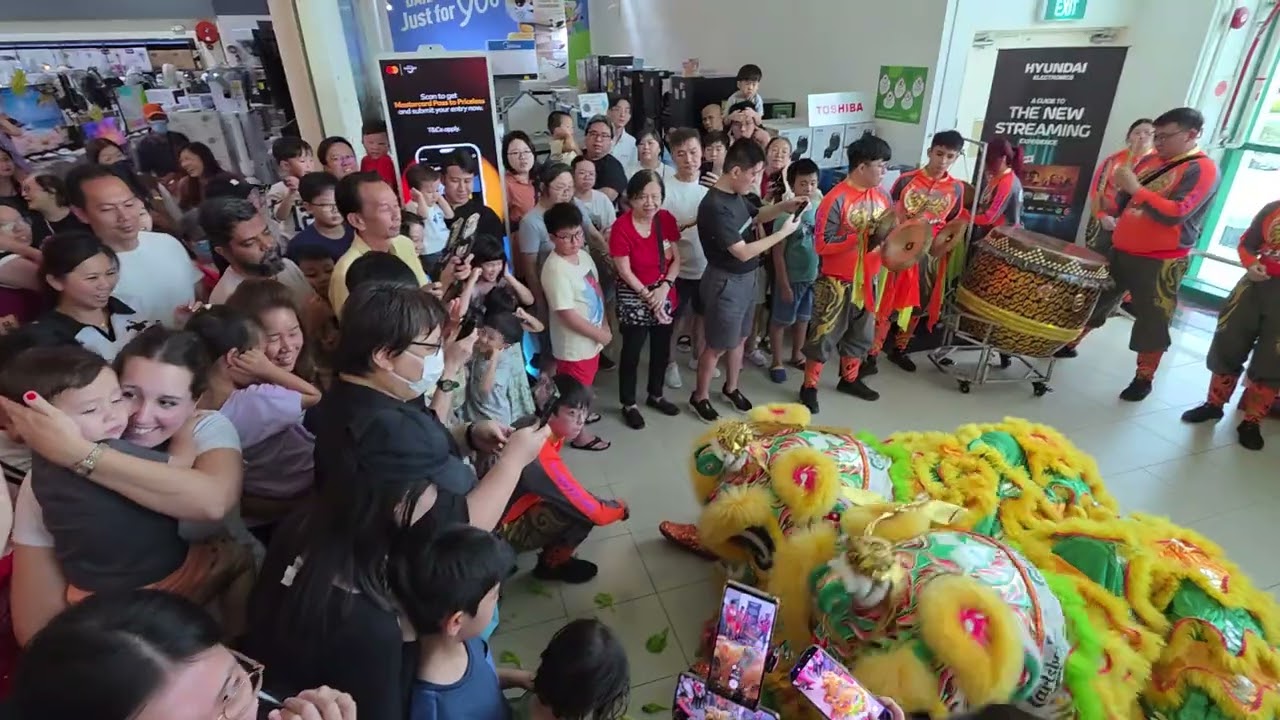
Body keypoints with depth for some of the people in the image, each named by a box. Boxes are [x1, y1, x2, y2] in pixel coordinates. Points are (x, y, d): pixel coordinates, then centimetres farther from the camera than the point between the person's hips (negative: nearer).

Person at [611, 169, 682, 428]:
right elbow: (624, 271, -16)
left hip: (665, 294, 5)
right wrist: (647, 295, -16)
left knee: (661, 348, 17)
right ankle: (628, 404, 23)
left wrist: (664, 287, -15)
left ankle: (655, 395, 38)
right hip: (634, 298, -5)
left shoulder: (667, 219, -4)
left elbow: (676, 259, -1)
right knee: (632, 352, 5)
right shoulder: (622, 227, -18)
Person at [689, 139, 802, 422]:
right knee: (718, 345, 5)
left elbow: (755, 215, 22)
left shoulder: (736, 195, 1)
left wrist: (783, 207, 4)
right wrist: (783, 232, -20)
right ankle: (700, 396, 25)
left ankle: (731, 388, 40)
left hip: (746, 278, 9)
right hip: (726, 283, -9)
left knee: (739, 338, 21)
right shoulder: (715, 207, -27)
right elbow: (743, 252, -27)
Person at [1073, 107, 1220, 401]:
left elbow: (1176, 214, -24)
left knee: (1151, 322, 3)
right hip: (1121, 251, 7)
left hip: (1160, 263, -7)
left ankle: (1144, 379, 14)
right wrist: (1122, 188, -2)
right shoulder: (1153, 161, 10)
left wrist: (1136, 188, -25)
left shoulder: (1203, 169, -12)